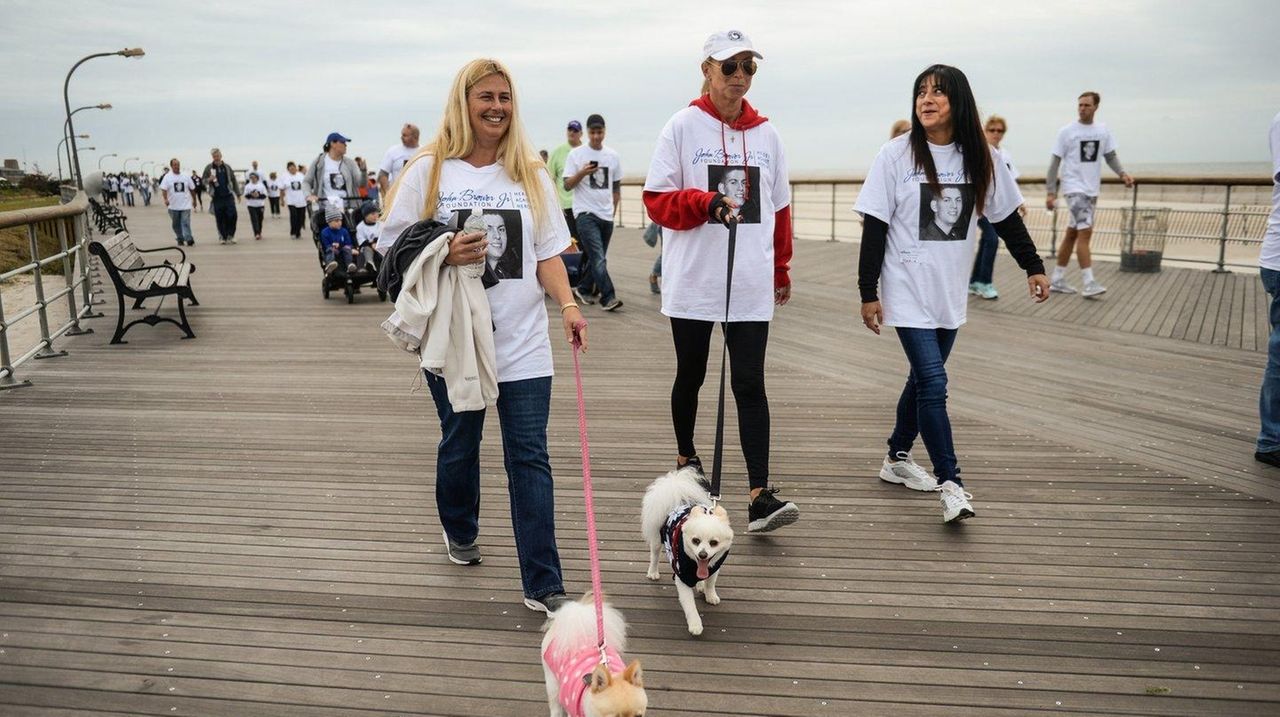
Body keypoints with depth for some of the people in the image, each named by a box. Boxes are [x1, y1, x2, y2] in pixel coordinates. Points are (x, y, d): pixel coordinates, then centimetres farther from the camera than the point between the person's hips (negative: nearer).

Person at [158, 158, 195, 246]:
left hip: (185, 205, 0)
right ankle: (180, 240, 21)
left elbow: (192, 189, 14)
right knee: (176, 225, 9)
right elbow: (163, 189, -9)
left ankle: (189, 239, -16)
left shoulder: (186, 177, 5)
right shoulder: (167, 177, -1)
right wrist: (165, 199, -25)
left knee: (186, 223, -10)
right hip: (173, 206, 0)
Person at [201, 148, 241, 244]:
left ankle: (230, 235, 7)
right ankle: (223, 237, 13)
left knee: (232, 215, -10)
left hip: (228, 196, 1)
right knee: (220, 218, 2)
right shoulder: (209, 167, 3)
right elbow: (202, 180, 7)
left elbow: (233, 181, 12)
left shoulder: (227, 167, 7)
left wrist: (238, 194, 9)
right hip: (217, 197, -1)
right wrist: (209, 180, -16)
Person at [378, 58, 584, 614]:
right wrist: (445, 255, -17)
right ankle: (459, 532, 45)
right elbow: (394, 250, 1)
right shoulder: (428, 171, 1)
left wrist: (568, 304, -10)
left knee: (530, 458, -3)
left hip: (523, 341, 1)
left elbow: (548, 252, 6)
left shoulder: (530, 173, 8)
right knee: (459, 445, 15)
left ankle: (543, 585, 2)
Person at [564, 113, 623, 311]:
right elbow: (567, 185, -3)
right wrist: (582, 173, -19)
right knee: (598, 258, -16)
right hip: (585, 212, -5)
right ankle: (608, 297, -19)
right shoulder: (576, 154, -1)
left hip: (606, 214, 5)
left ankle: (583, 289, 28)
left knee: (596, 257, 11)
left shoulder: (613, 156, 11)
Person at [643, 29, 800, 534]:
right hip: (693, 281, -2)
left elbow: (779, 207, 16)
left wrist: (781, 269, 18)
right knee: (690, 376, 13)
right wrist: (706, 202, -20)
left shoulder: (765, 133, 9)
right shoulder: (683, 127, -2)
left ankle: (760, 496, -7)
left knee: (750, 384, -4)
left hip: (751, 285, 2)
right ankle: (686, 459, 37)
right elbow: (657, 201, -4)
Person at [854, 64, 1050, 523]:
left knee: (924, 379, 14)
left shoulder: (979, 159, 3)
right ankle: (950, 484, -7)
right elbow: (874, 228, -8)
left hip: (951, 293, 5)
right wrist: (868, 292, -10)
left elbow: (1006, 218, 13)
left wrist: (1033, 266, 9)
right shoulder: (896, 155, -7)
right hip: (908, 291, -5)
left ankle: (897, 458, 31)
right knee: (933, 381, -12)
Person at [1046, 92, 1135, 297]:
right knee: (1085, 232, -16)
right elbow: (1055, 163, -4)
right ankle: (1088, 283, -16)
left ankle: (1057, 280, 19)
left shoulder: (1103, 131, 8)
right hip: (1074, 188, -5)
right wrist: (1050, 192, -9)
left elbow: (1110, 156, 15)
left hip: (1092, 190, 5)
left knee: (1072, 234, 11)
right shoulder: (1067, 132, -5)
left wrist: (1122, 173, -4)